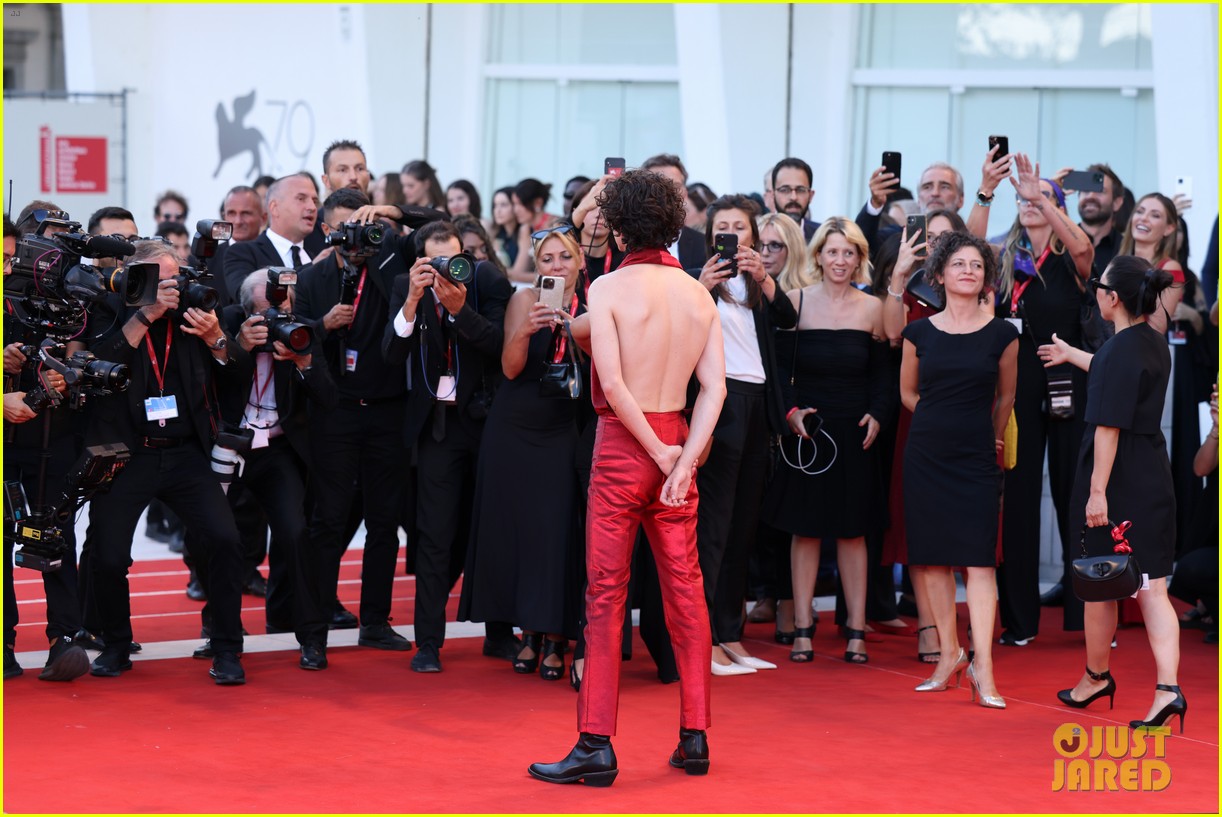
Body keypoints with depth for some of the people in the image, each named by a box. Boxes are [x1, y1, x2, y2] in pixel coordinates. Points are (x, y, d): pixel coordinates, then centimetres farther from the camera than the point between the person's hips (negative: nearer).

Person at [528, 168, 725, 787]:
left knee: (605, 595, -2)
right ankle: (694, 736, 13)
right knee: (685, 590, 10)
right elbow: (714, 387, -1)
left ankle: (596, 745, -2)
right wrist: (683, 459, -7)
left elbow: (612, 383, -17)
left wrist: (659, 452, -9)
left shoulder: (608, 288, -10)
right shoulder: (698, 295, 6)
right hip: (677, 439, 5)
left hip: (623, 445, -5)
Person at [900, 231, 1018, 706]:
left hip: (977, 459, -2)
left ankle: (982, 667, -11)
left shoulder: (1002, 335, 1)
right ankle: (949, 653, 15)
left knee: (979, 559, -9)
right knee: (933, 558, 4)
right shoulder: (919, 333, 3)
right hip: (926, 457, 2)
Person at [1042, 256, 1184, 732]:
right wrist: (1072, 355, 50)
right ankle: (1168, 689, -9)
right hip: (1154, 480, 7)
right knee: (1151, 588, 3)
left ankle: (1096, 677, 28)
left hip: (1117, 483, -7)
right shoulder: (1155, 345, 9)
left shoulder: (1120, 350, -17)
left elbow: (1109, 427, -21)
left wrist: (1097, 492, -22)